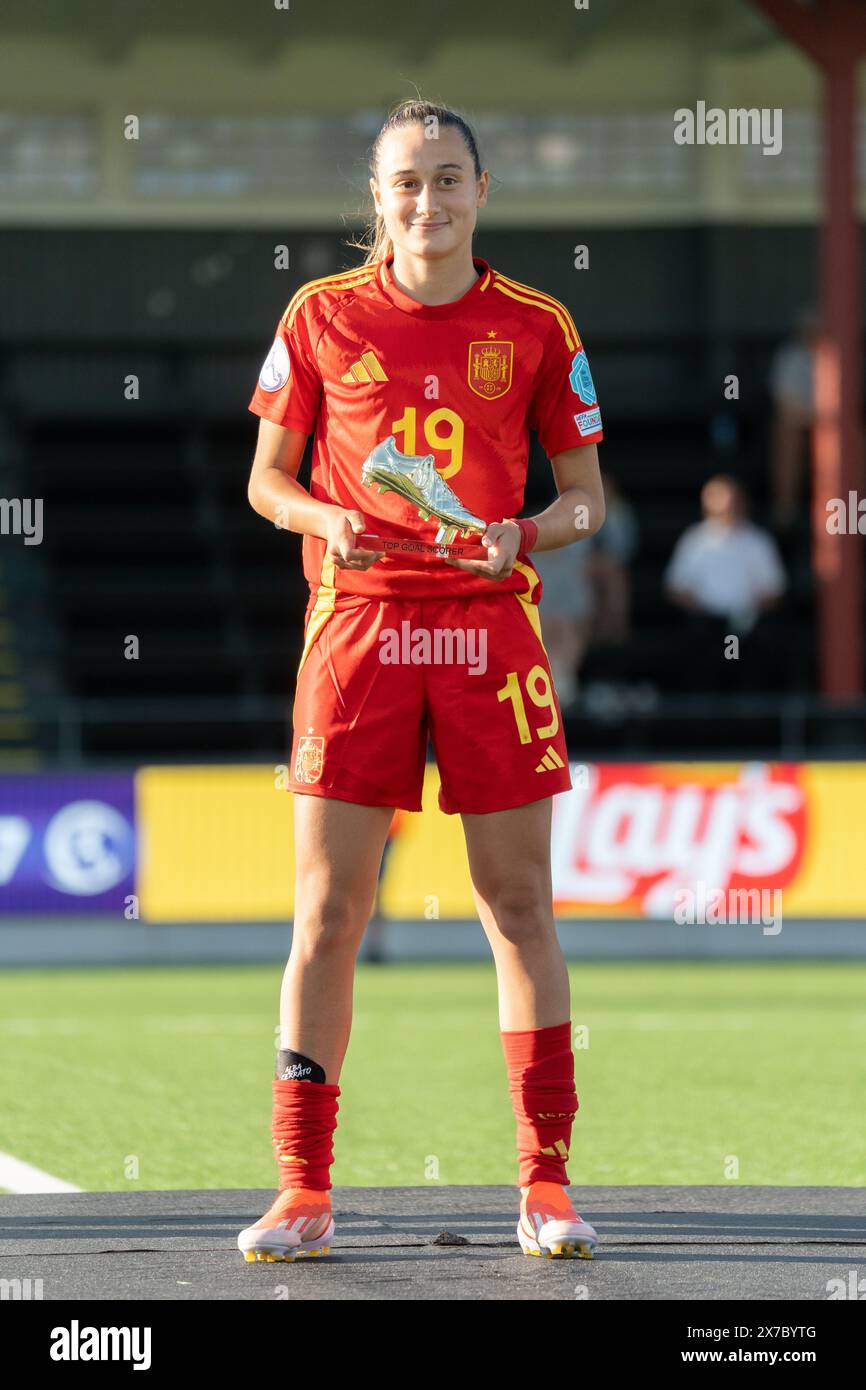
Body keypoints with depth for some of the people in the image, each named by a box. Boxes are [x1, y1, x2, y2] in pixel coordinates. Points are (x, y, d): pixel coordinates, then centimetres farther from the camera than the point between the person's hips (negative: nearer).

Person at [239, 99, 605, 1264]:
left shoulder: (537, 327, 5)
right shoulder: (321, 317, 5)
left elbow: (584, 494, 9)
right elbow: (266, 477, 11)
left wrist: (528, 534, -11)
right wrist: (323, 518, -9)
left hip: (491, 626, 0)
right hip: (358, 622, 0)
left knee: (520, 906, 1)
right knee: (327, 909, -2)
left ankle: (547, 1187, 7)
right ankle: (304, 1191, 2)